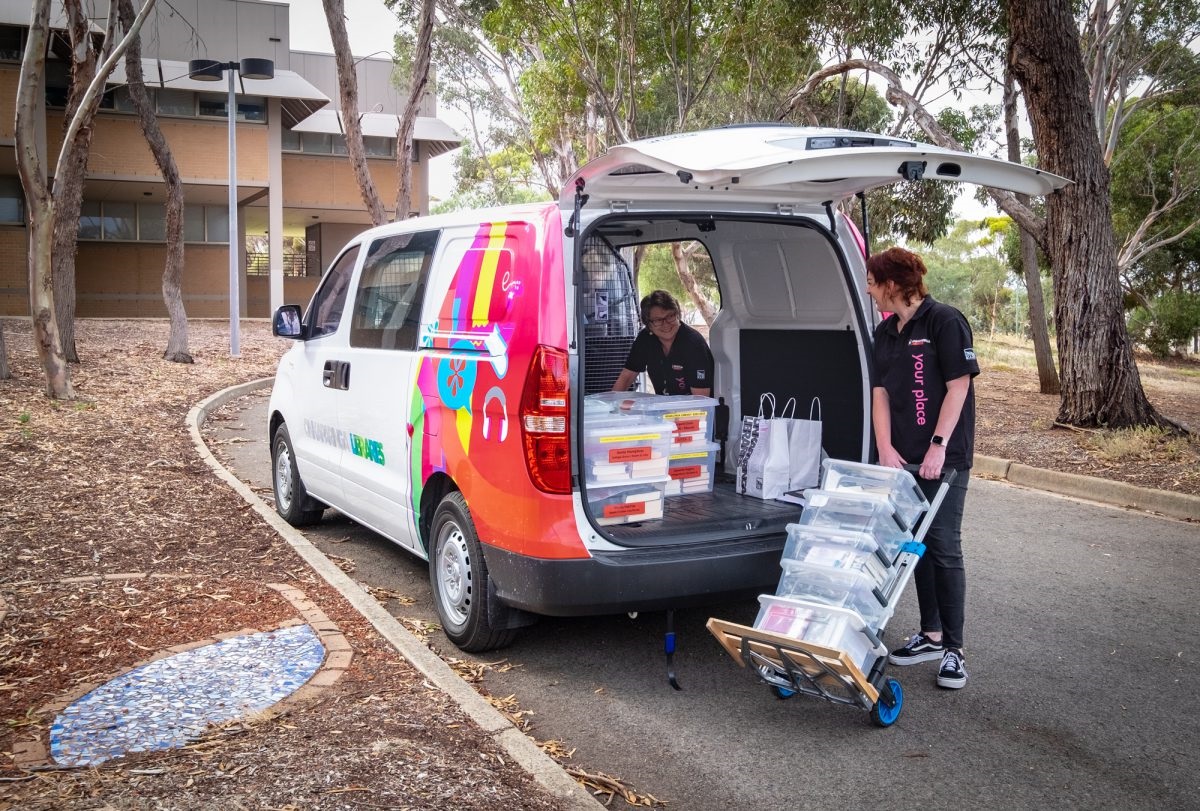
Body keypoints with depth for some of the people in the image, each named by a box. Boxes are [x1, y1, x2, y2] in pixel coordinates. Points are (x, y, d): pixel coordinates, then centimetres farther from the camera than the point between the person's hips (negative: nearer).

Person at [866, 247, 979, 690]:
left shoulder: (944, 321, -10)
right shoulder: (885, 333, 11)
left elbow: (958, 386, -13)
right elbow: (880, 393, 8)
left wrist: (938, 445, -18)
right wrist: (885, 449, -3)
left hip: (945, 457, -7)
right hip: (904, 457, 7)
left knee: (944, 545, -5)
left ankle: (954, 648, 4)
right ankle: (931, 635, 23)